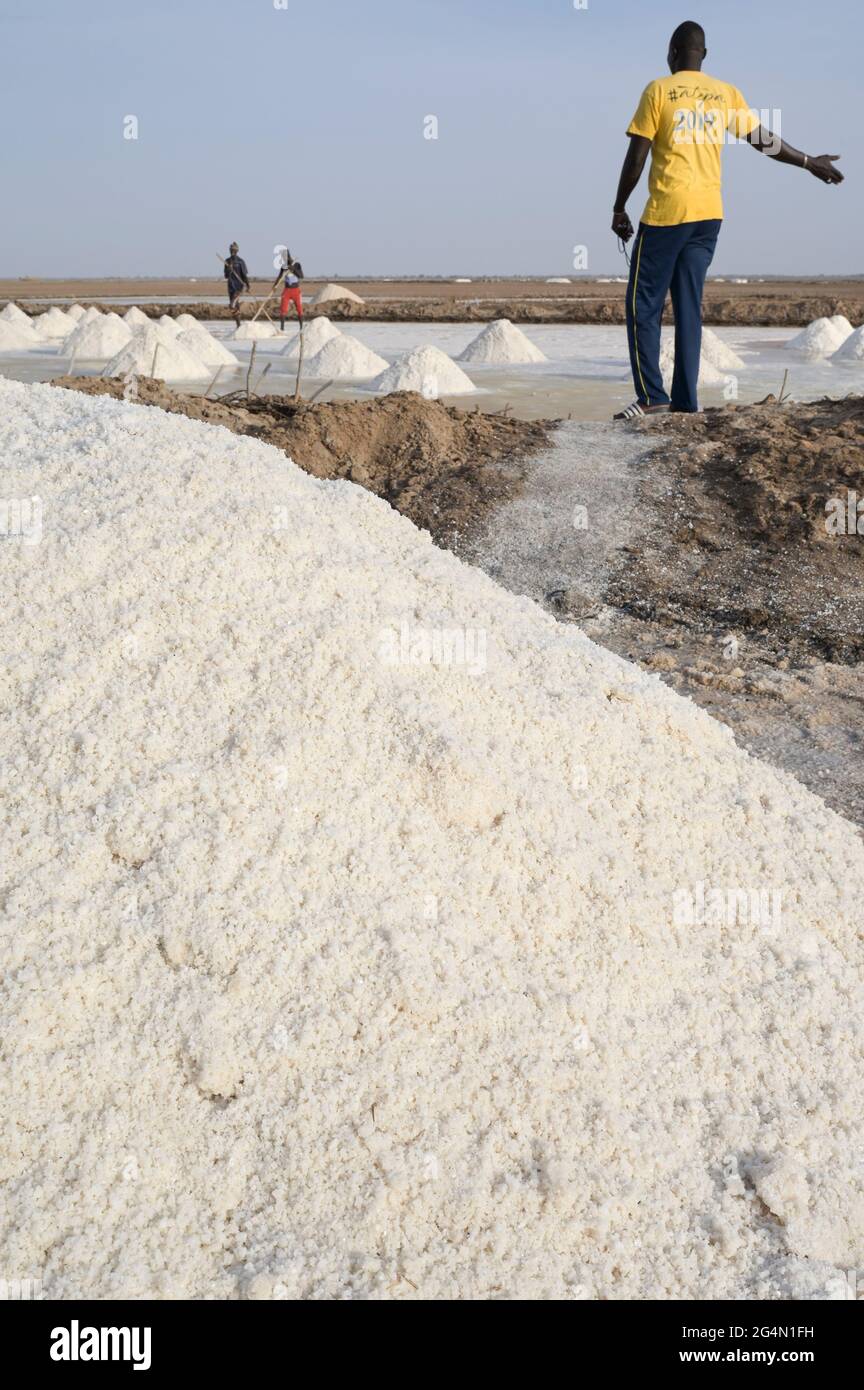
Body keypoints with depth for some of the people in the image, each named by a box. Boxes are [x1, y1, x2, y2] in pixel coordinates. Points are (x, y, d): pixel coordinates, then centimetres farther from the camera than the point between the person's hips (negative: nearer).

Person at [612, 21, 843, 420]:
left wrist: (619, 210, 5)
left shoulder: (658, 90, -1)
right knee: (689, 307, 8)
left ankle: (651, 396, -10)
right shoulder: (726, 94, 12)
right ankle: (685, 400, 6)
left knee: (643, 305, -1)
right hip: (709, 213, 5)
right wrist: (809, 162, 33)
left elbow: (636, 157, -5)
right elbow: (764, 142, 19)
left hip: (665, 211, -5)